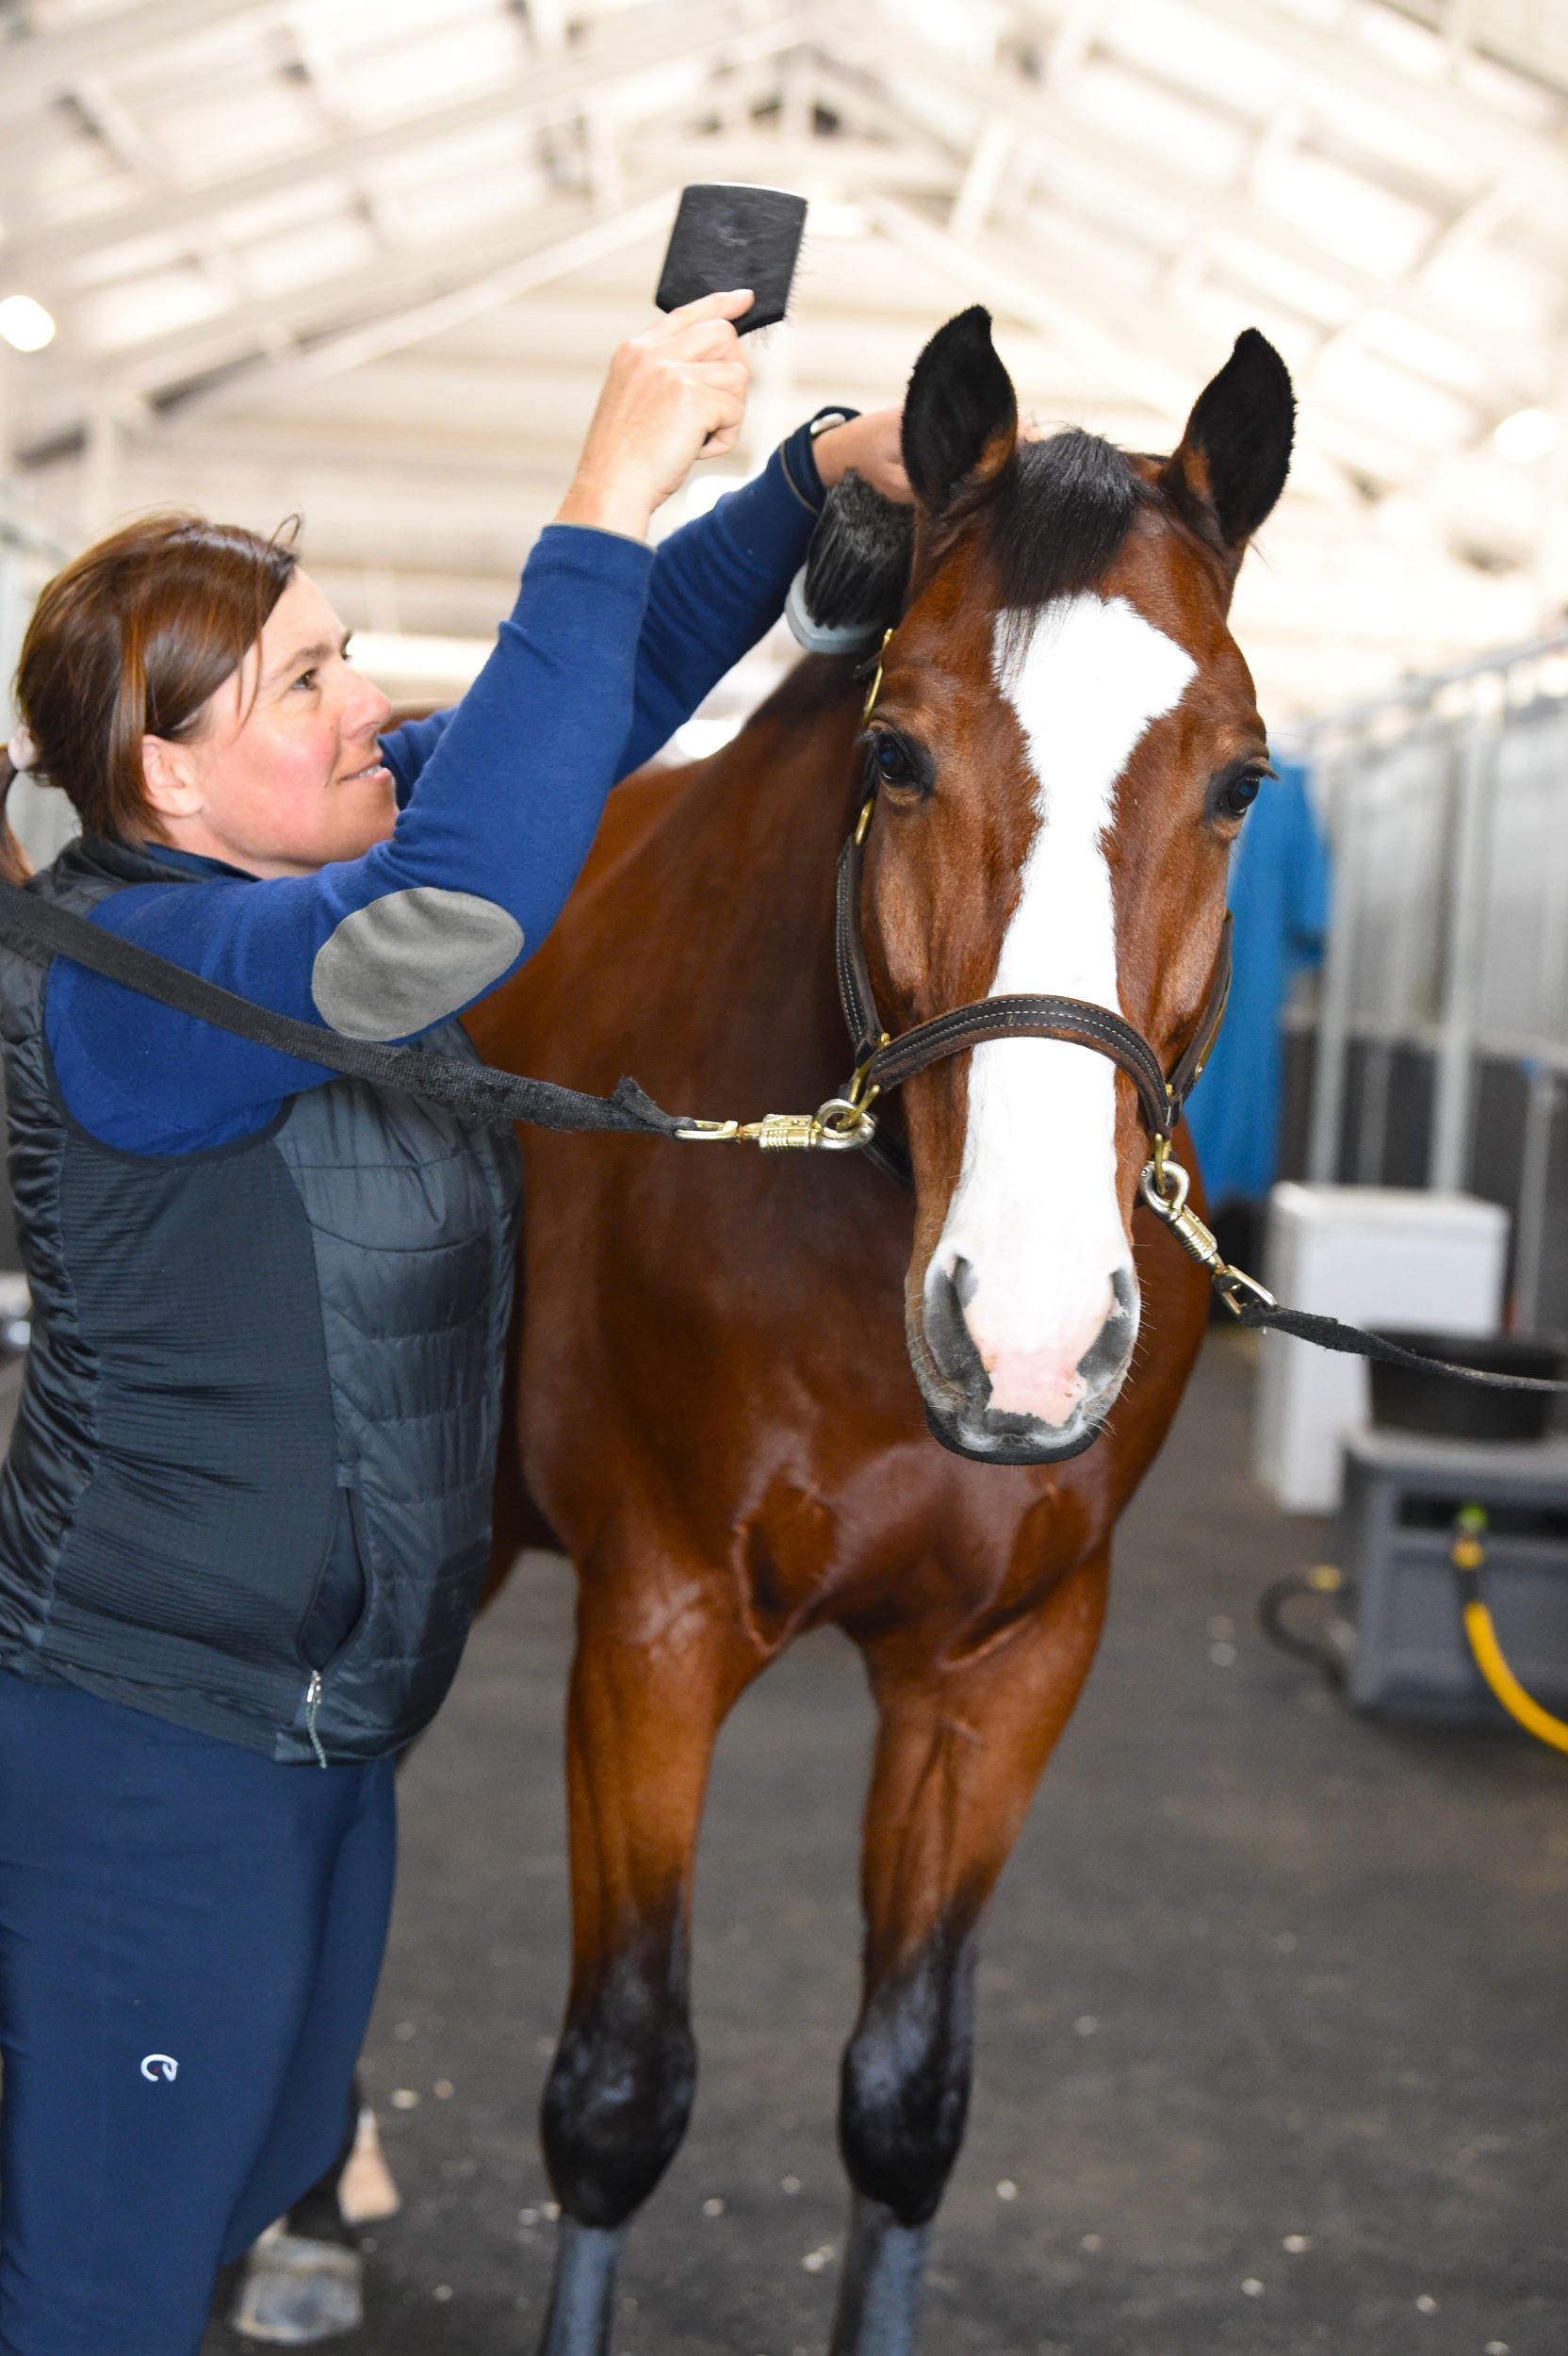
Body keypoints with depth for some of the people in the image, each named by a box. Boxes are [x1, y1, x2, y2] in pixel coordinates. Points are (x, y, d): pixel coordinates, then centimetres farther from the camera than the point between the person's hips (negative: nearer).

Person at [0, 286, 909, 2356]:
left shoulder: (308, 862, 1)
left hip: (326, 1719, 9)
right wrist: (605, 514, -40)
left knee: (270, 2164, 26)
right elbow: (458, 914, -43)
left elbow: (594, 705, 6)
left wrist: (813, 482, -7)